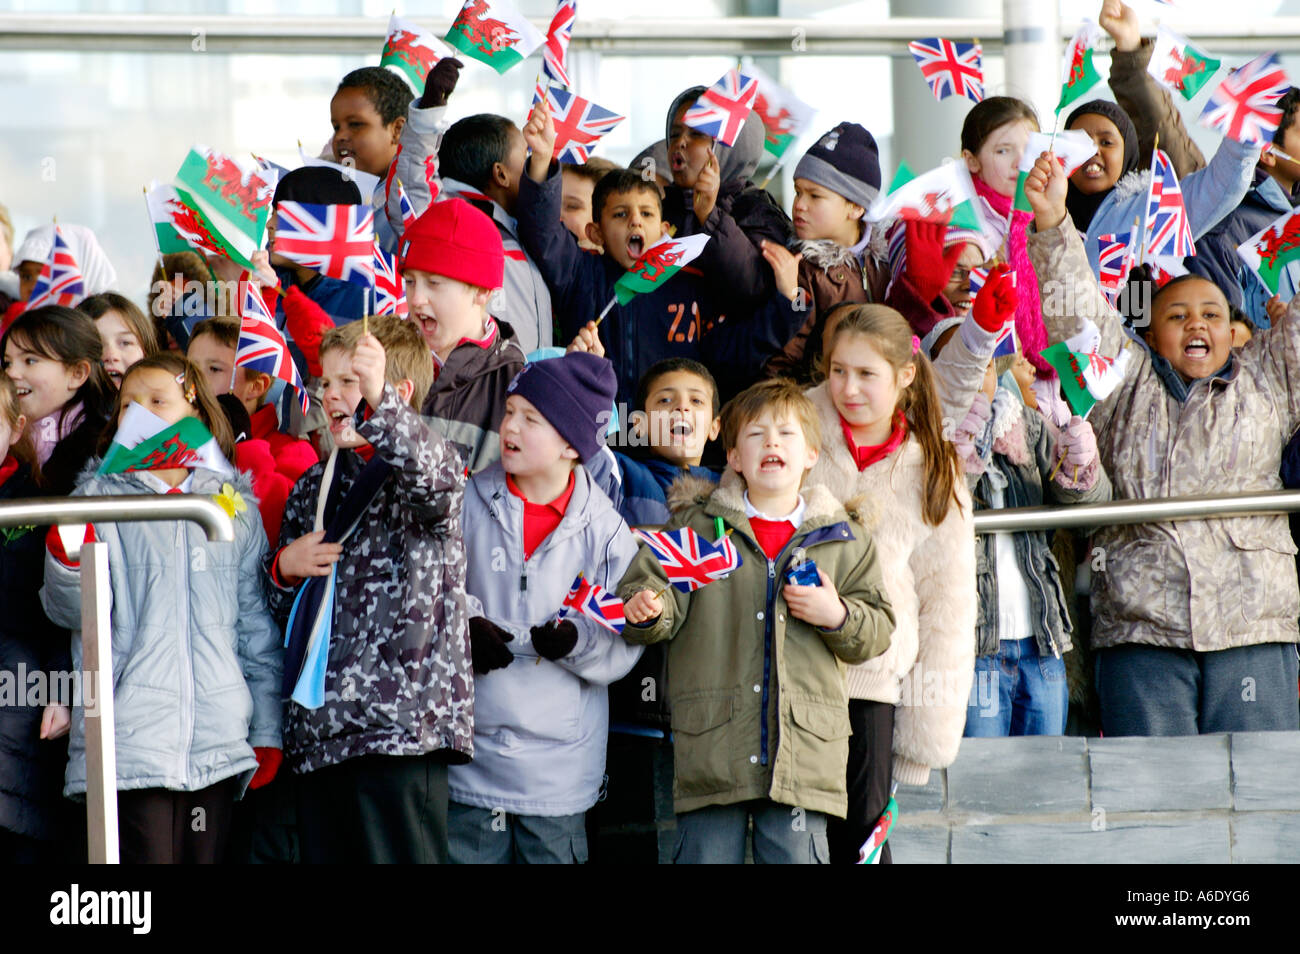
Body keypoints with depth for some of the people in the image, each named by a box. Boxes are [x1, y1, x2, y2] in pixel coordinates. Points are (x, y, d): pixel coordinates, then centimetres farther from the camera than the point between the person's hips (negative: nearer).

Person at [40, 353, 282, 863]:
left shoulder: (235, 505, 13)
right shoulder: (98, 497, 7)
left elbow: (257, 626, 16)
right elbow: (73, 611, -3)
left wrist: (267, 733, 12)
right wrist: (67, 558, -24)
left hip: (216, 745, 3)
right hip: (129, 740, -2)